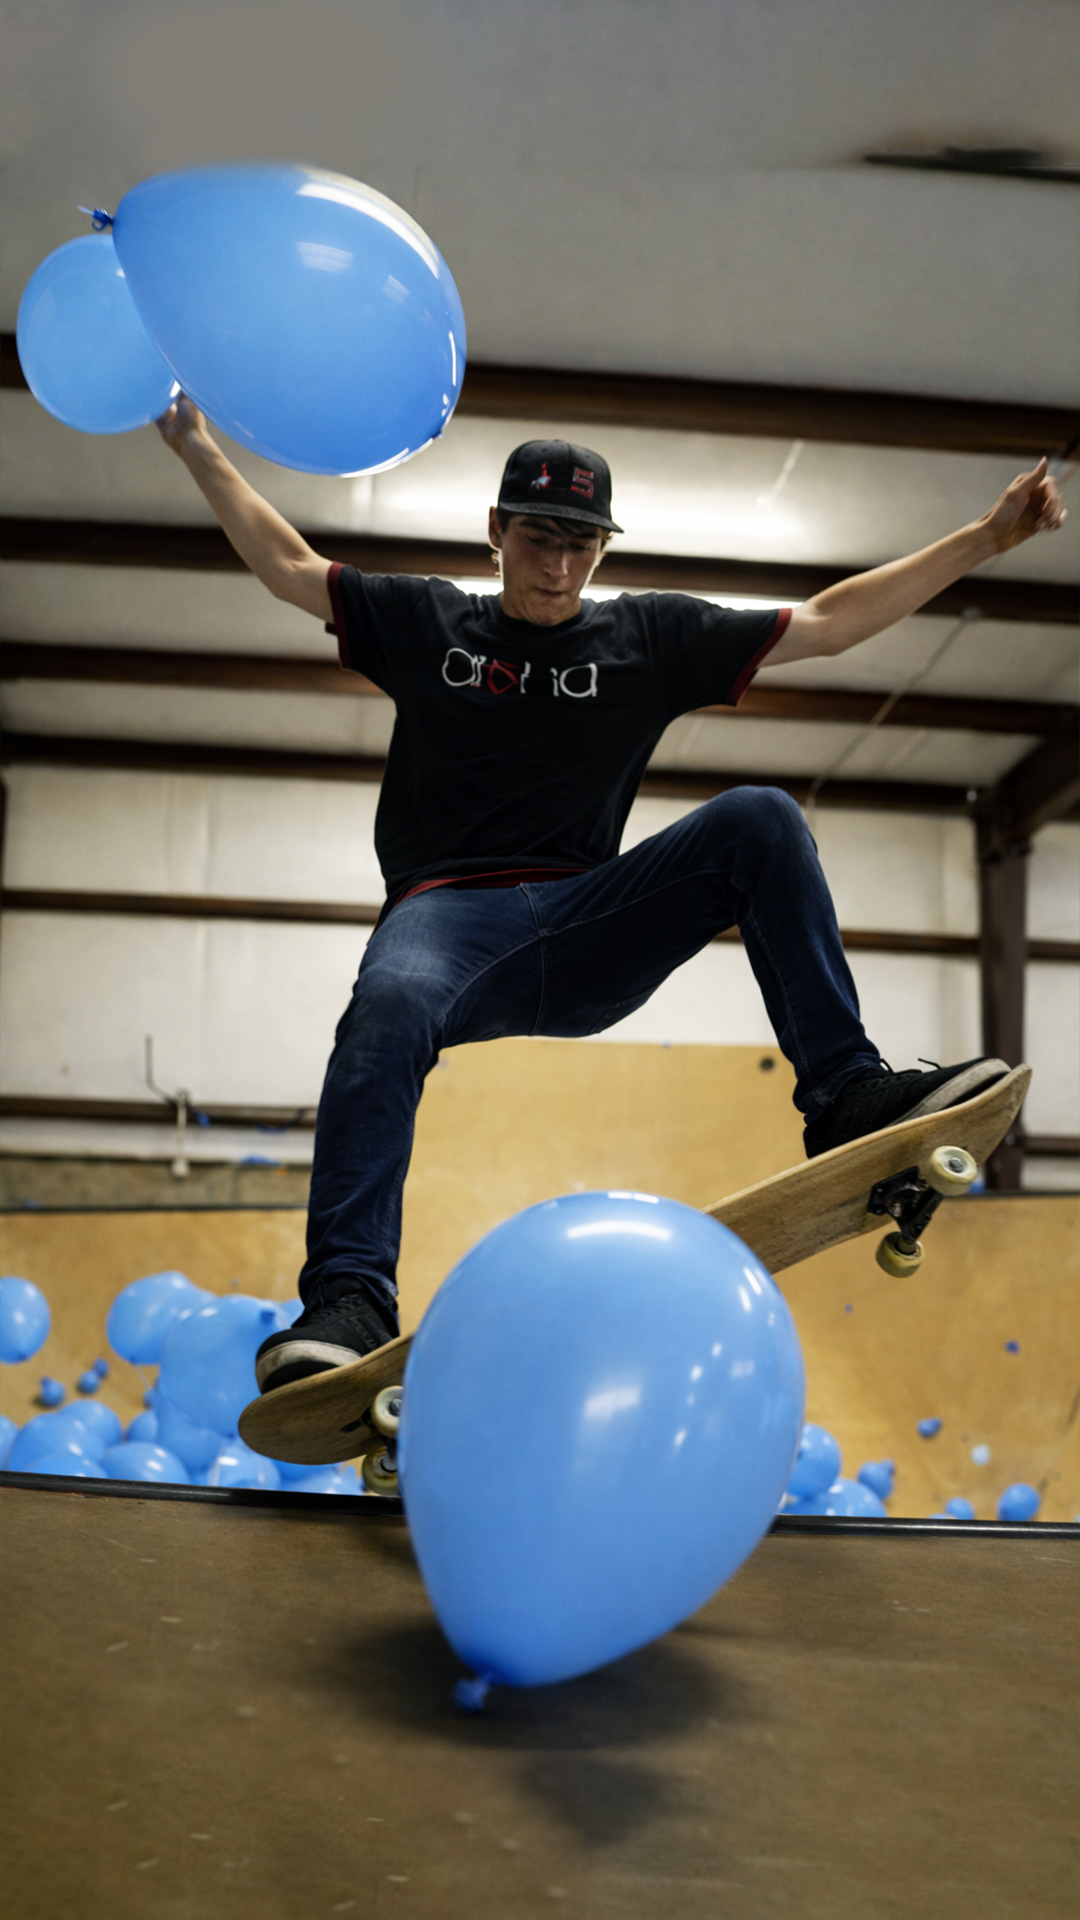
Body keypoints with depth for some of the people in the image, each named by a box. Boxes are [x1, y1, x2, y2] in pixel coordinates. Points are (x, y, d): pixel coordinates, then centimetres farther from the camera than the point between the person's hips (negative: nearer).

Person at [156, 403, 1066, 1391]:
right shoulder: (427, 621, 17)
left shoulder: (652, 635, 16)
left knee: (760, 819, -19)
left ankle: (846, 1092, -21)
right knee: (389, 1007, -37)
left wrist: (987, 537, 14)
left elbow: (828, 621, 16)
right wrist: (198, 445, 24)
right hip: (451, 912, -1)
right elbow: (290, 566, 26)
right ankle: (349, 1296, -40)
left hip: (587, 939, 2)